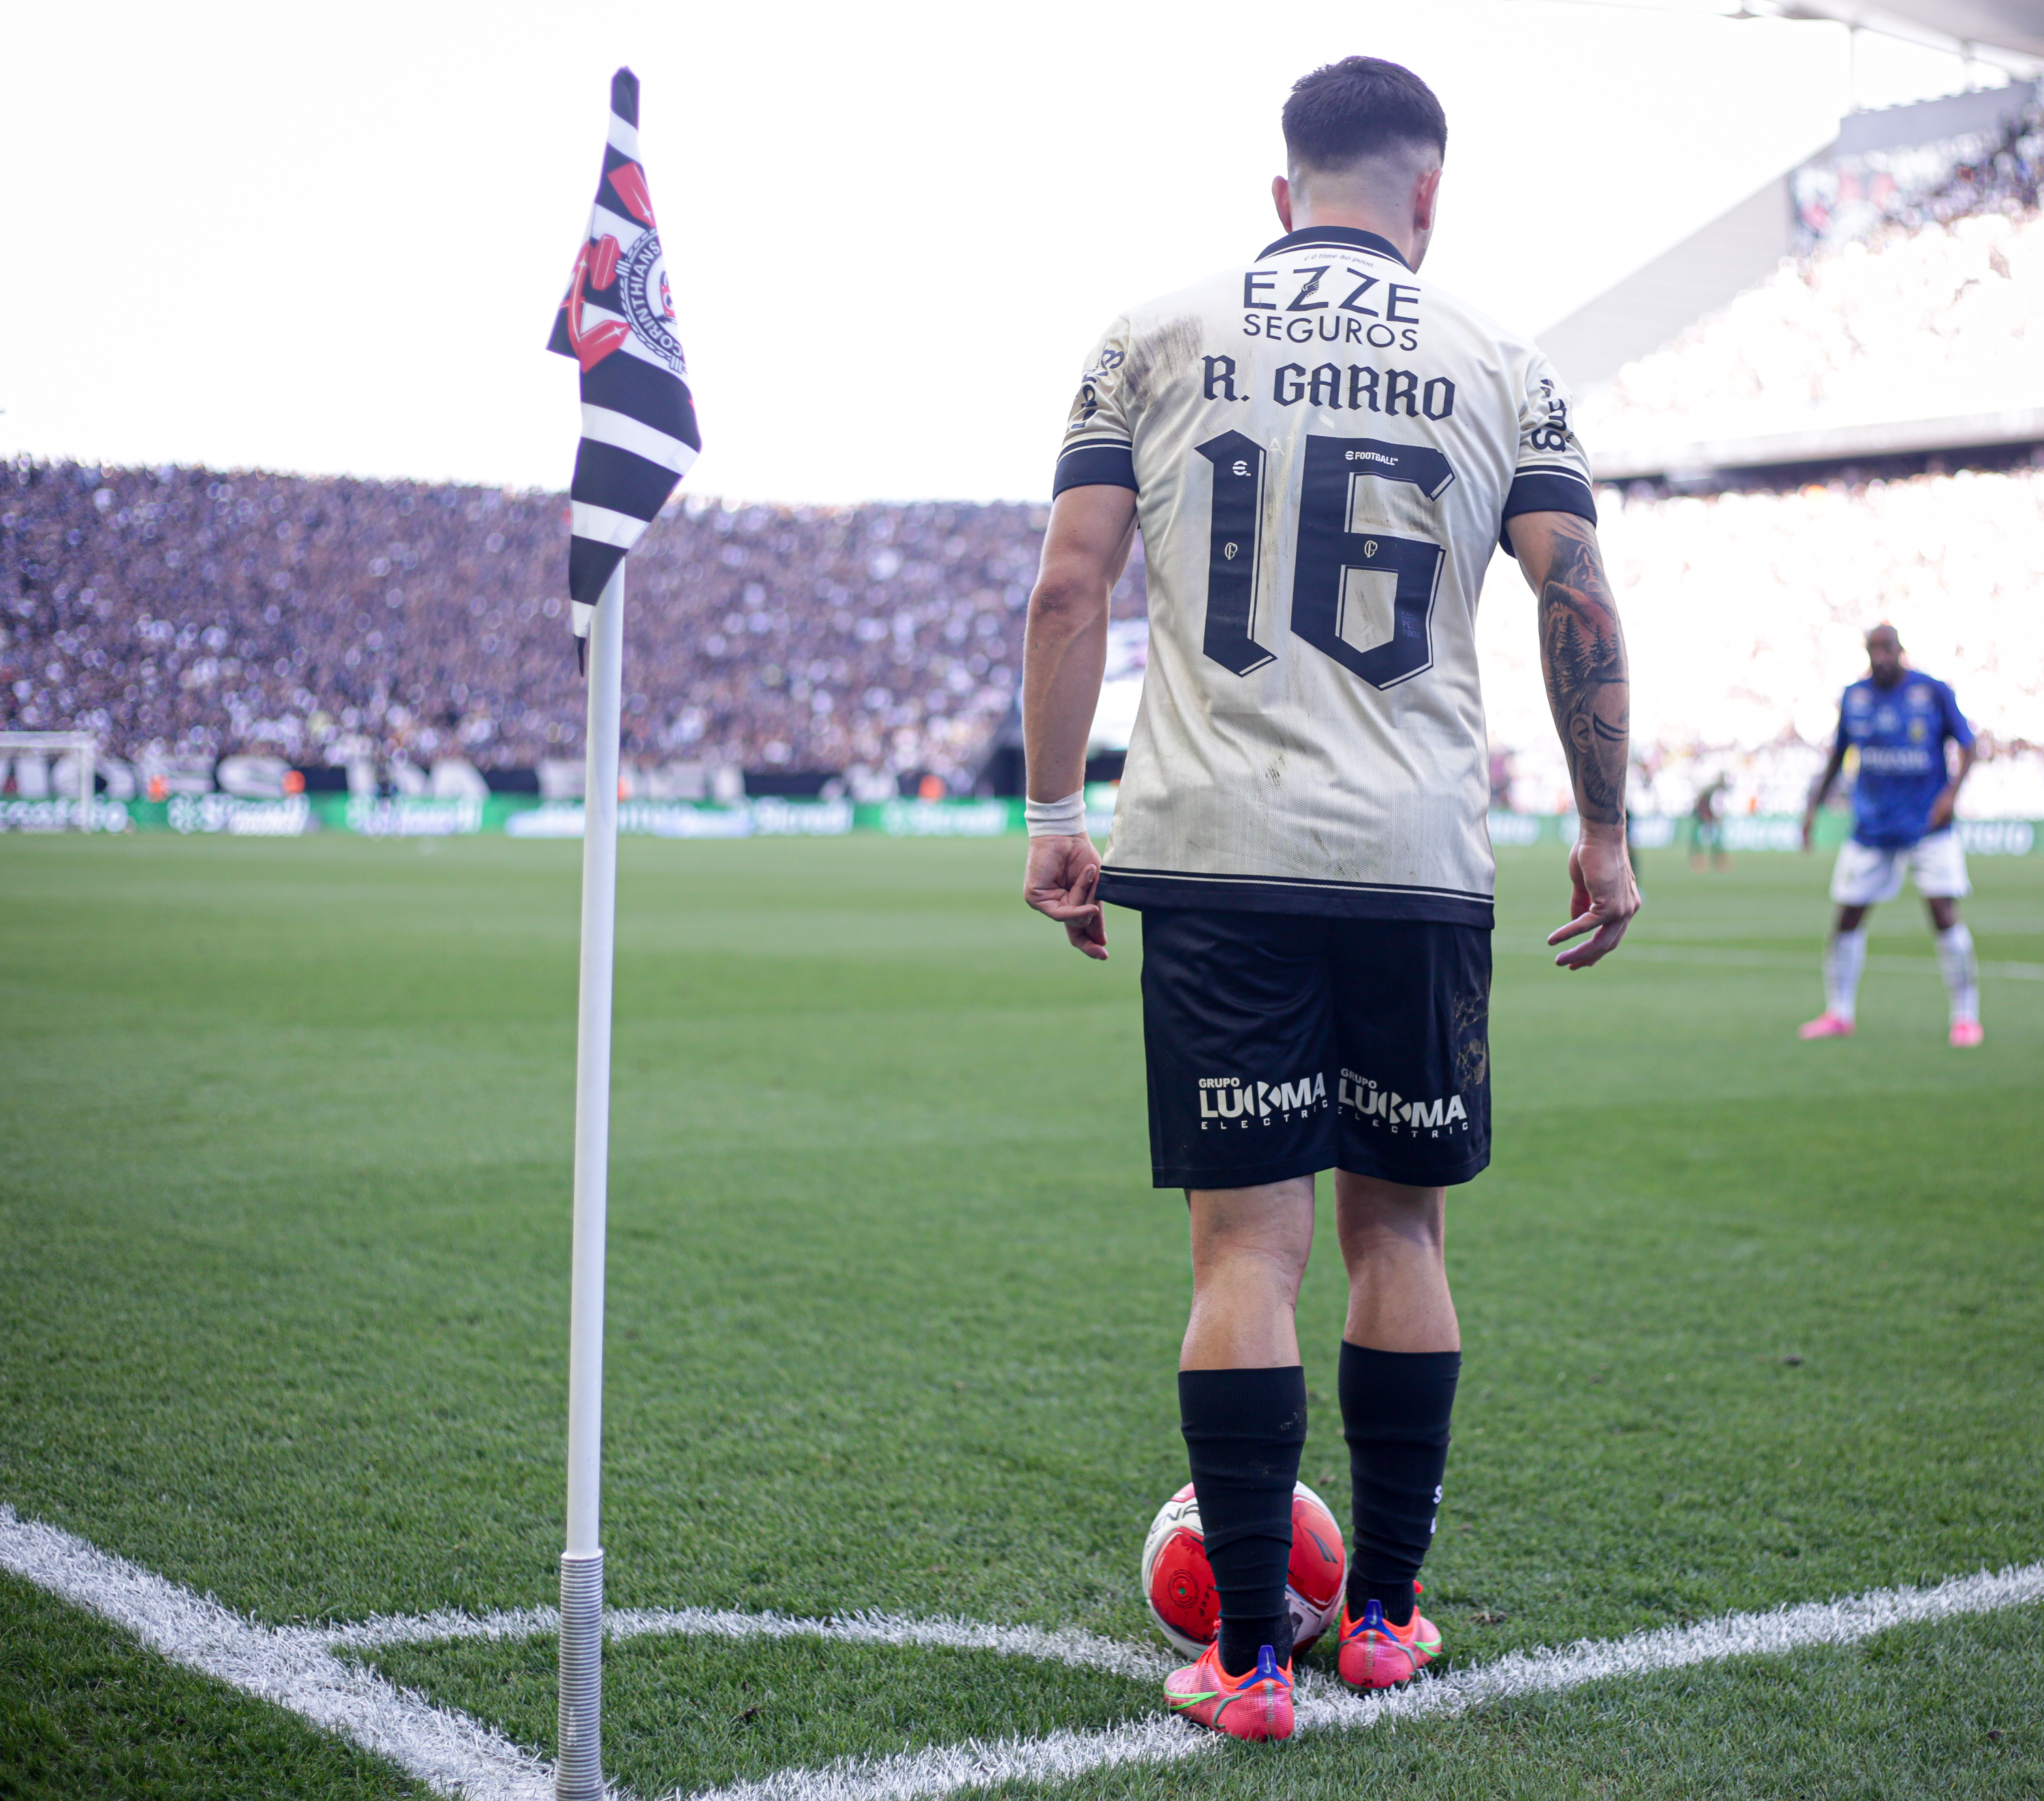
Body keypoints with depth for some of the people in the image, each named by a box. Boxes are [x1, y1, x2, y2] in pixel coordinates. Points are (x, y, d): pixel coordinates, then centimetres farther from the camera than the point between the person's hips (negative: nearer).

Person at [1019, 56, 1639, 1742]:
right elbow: (1581, 605, 3)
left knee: (1248, 1242, 0)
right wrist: (1606, 830, 11)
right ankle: (1385, 1616, 22)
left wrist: (1053, 810, 6)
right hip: (1422, 861, 1)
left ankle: (1250, 1657, 2)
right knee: (1399, 1229, 13)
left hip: (1214, 852, -1)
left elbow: (1071, 584, 2)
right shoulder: (1499, 365, 9)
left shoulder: (1157, 337, 8)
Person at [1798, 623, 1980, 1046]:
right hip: (1871, 827, 3)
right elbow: (1838, 754, 15)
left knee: (1944, 912, -13)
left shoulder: (1933, 692, -7)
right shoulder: (1854, 697, 3)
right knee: (1848, 916, 3)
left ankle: (1966, 1016, -2)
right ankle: (1839, 1014, 18)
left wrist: (1952, 792, -16)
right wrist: (1814, 805, 10)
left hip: (1929, 825, -3)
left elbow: (1966, 745, 0)